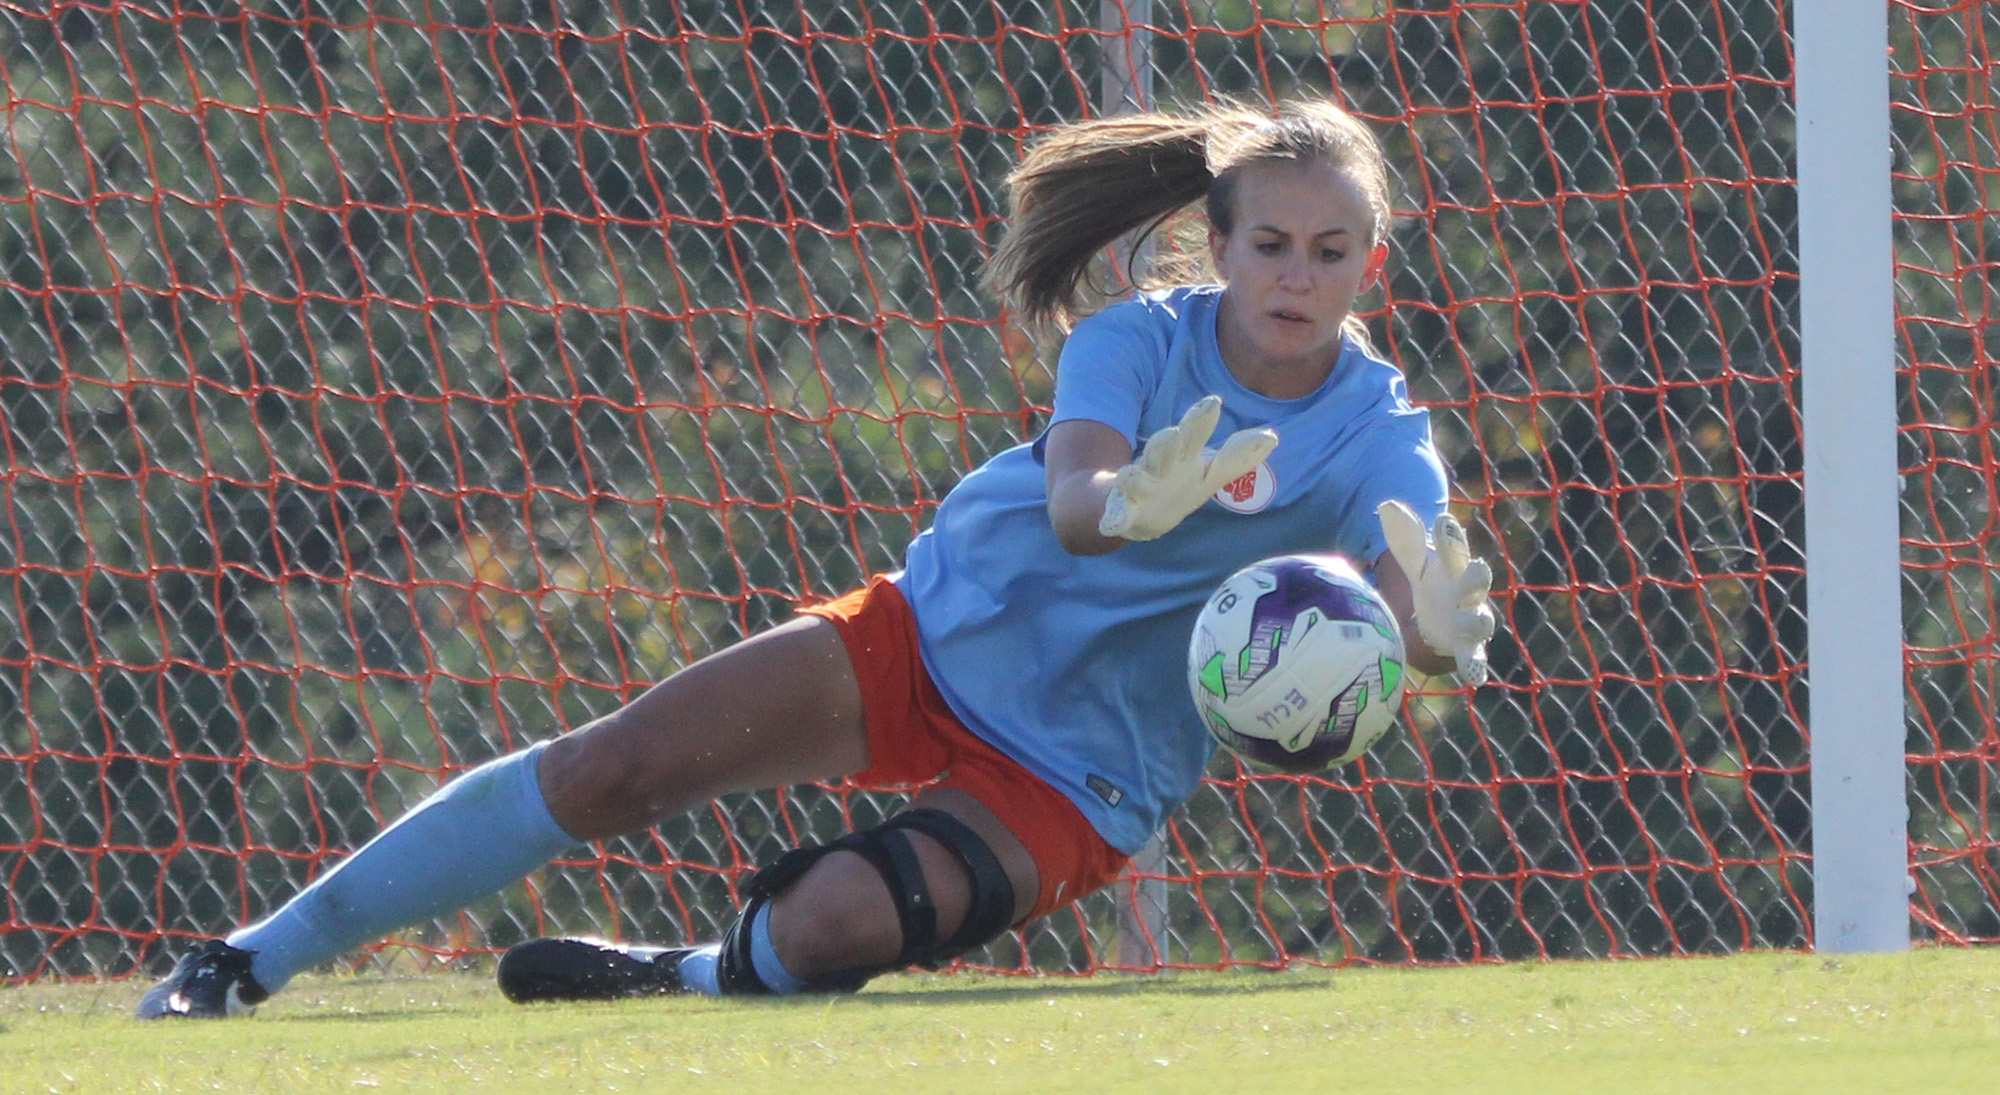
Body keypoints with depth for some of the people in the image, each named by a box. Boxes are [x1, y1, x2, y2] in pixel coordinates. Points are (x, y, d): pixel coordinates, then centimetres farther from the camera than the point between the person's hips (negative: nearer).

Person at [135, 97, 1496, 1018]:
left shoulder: (1377, 436, -13)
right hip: (941, 633, 2)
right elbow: (1072, 501, -28)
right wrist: (1134, 499, -53)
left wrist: (1436, 624, -57)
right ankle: (250, 965, -3)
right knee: (606, 770, -12)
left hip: (1078, 778, -2)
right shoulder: (1143, 340, -10)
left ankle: (693, 980, 8)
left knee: (835, 924, -28)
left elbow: (1412, 604, -31)